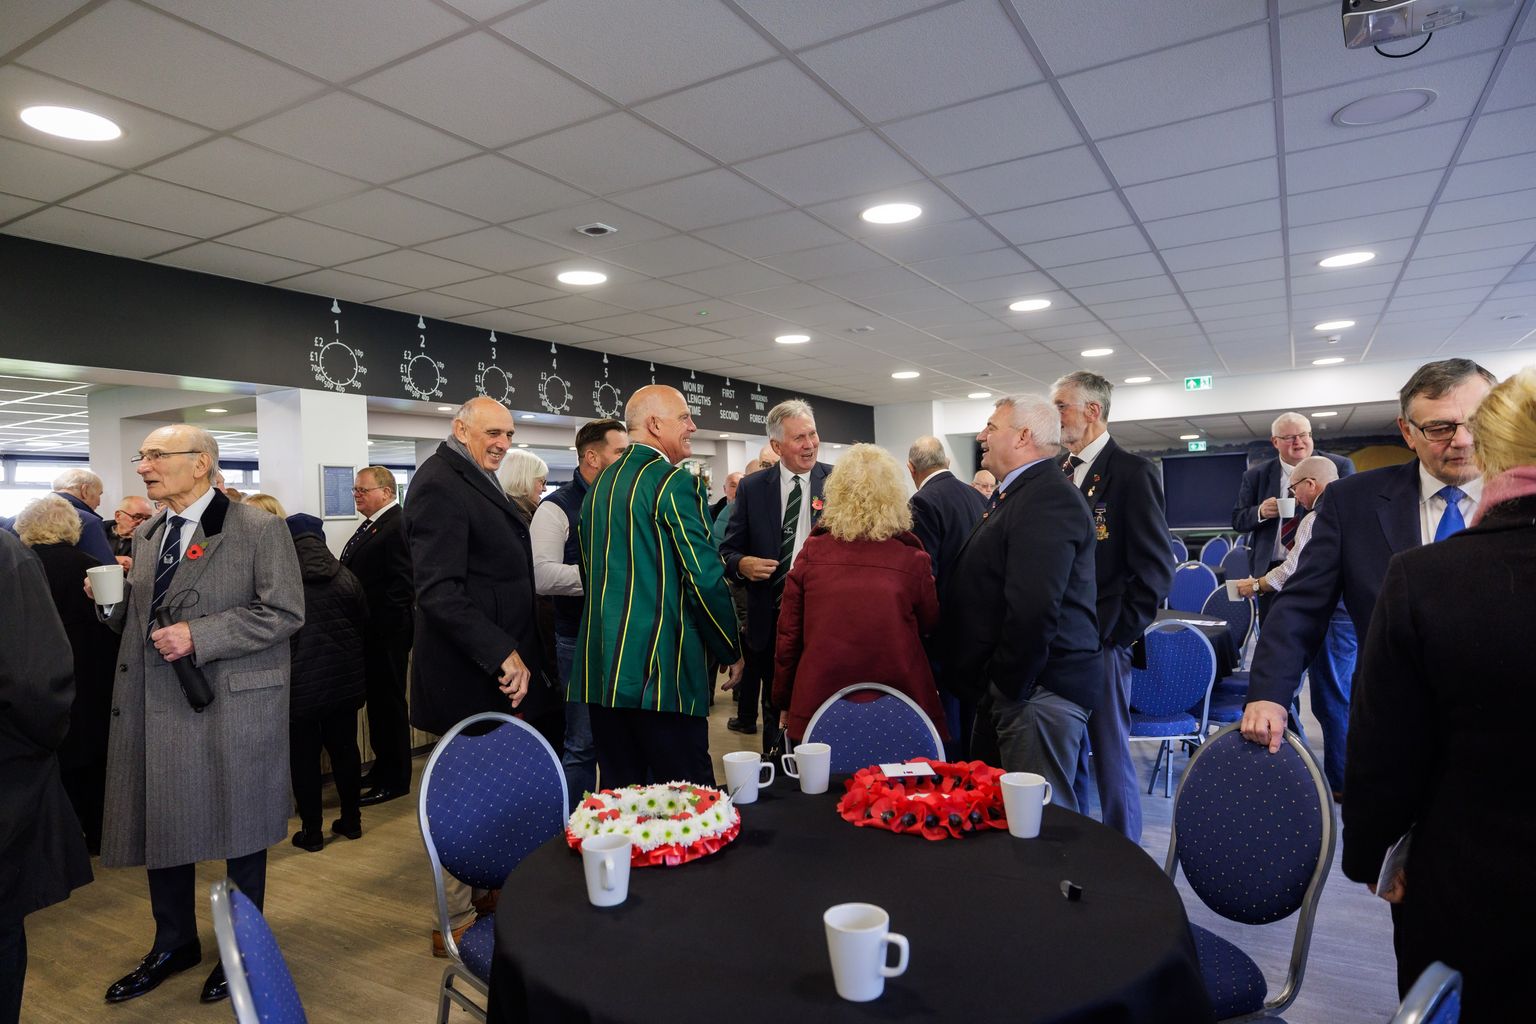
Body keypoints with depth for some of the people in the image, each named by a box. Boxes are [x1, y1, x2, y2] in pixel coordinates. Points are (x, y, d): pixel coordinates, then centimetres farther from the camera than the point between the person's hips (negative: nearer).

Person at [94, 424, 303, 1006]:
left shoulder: (259, 529, -9)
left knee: (239, 830, 8)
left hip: (231, 706, -6)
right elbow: (133, 619, 19)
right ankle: (174, 943, 37)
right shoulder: (146, 535, 12)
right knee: (160, 824, 15)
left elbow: (285, 612, -15)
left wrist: (198, 636, -21)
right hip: (153, 706, 6)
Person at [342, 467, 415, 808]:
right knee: (377, 701, 18)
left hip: (386, 634, -10)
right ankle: (383, 767, 32)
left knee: (389, 704, 1)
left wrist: (378, 623, -20)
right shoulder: (372, 525, 13)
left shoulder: (397, 527, -17)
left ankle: (394, 780, 13)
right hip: (371, 632, 10)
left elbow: (400, 585, -22)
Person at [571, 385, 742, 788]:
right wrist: (733, 652, -2)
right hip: (662, 668, -8)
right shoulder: (675, 482, -9)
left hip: (601, 667, 8)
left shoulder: (599, 484, 15)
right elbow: (705, 576, -13)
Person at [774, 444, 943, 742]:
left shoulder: (812, 552, -7)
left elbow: (788, 636, 0)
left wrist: (784, 703, 11)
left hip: (818, 706, 1)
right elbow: (929, 624, 8)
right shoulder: (912, 560, -10)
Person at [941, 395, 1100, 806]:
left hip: (1037, 689, -10)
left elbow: (1034, 606, -28)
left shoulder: (1048, 498, -19)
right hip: (1010, 684, 10)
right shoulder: (1017, 493, 16)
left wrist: (1010, 686, -19)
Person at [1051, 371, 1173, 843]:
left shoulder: (1132, 472, -9)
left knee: (1110, 757, 4)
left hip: (1101, 644, -6)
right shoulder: (1057, 473, 11)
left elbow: (1155, 570, -12)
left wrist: (1117, 631, -14)